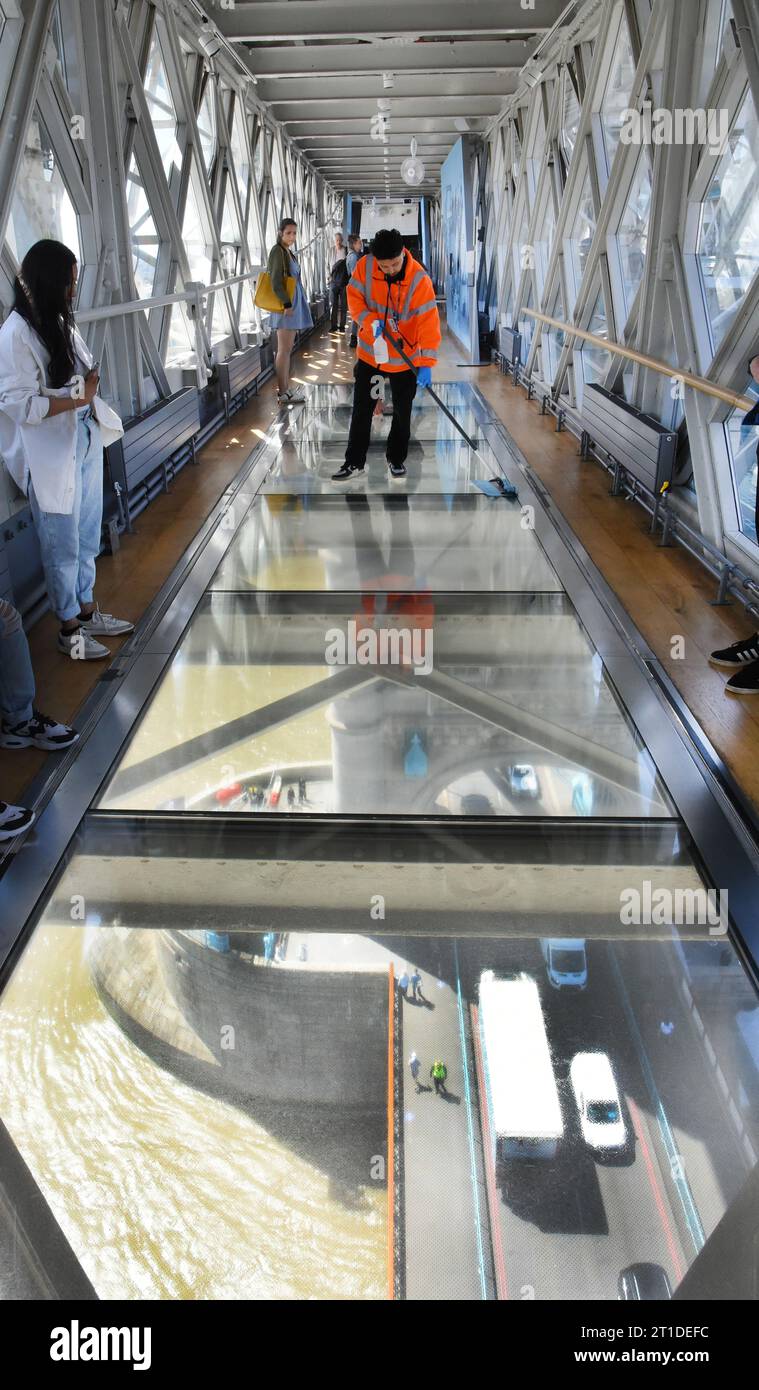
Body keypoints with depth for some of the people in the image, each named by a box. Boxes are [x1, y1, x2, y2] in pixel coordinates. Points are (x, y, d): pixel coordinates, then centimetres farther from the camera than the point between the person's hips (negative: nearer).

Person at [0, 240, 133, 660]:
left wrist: (89, 382, -4)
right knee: (62, 544, 5)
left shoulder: (60, 320, 5)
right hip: (51, 454, -8)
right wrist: (77, 400, -18)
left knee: (87, 535, 18)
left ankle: (88, 612, 34)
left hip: (85, 440, 8)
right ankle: (69, 630, 20)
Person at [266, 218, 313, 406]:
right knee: (284, 350, -7)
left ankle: (286, 388, 18)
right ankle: (283, 393, -5)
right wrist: (287, 304, -22)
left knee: (287, 349, 12)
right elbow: (276, 282, -19)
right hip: (285, 306, -9)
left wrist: (292, 303, 15)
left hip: (293, 305, 9)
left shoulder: (289, 252, 16)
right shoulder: (277, 251, -11)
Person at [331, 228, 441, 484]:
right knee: (361, 409, 8)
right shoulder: (365, 266, -14)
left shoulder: (419, 280, -23)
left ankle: (396, 459, 31)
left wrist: (426, 363, -34)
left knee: (402, 412, 11)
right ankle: (355, 462, 19)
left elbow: (429, 321, -26)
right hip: (370, 352, 2)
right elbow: (354, 296, -3)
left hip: (405, 358, -2)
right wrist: (369, 320, -23)